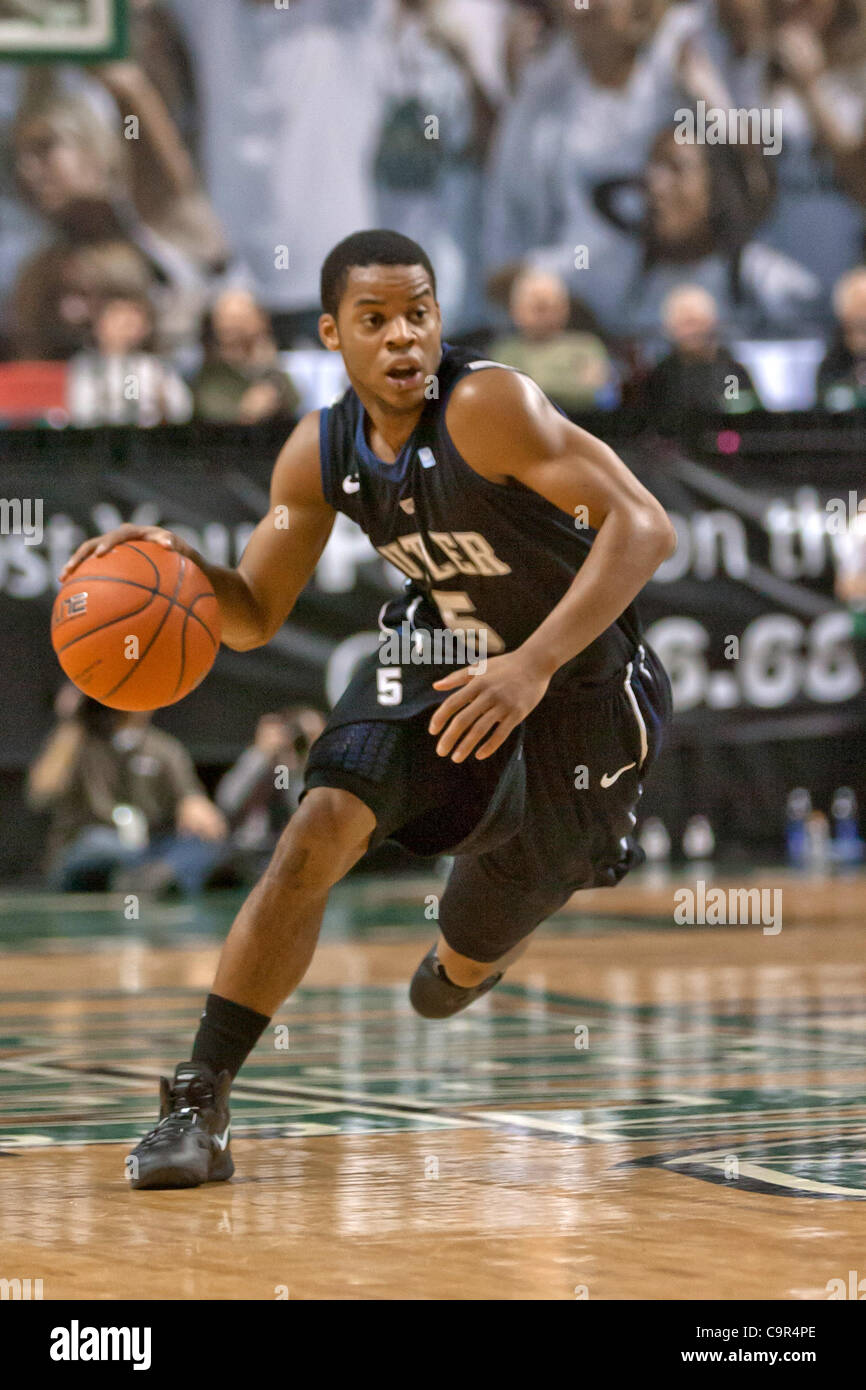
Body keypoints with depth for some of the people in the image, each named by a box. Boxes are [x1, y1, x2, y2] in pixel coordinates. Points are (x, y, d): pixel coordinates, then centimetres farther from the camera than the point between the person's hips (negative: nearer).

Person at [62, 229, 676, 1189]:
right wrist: (180, 566, -23)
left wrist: (532, 666, -45)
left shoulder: (486, 406, -31)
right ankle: (198, 1104, -17)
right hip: (441, 649, 4)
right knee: (320, 833, -21)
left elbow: (643, 526, -36)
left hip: (580, 672, -4)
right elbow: (253, 619, -1)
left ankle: (461, 963, 53)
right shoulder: (320, 455, -11)